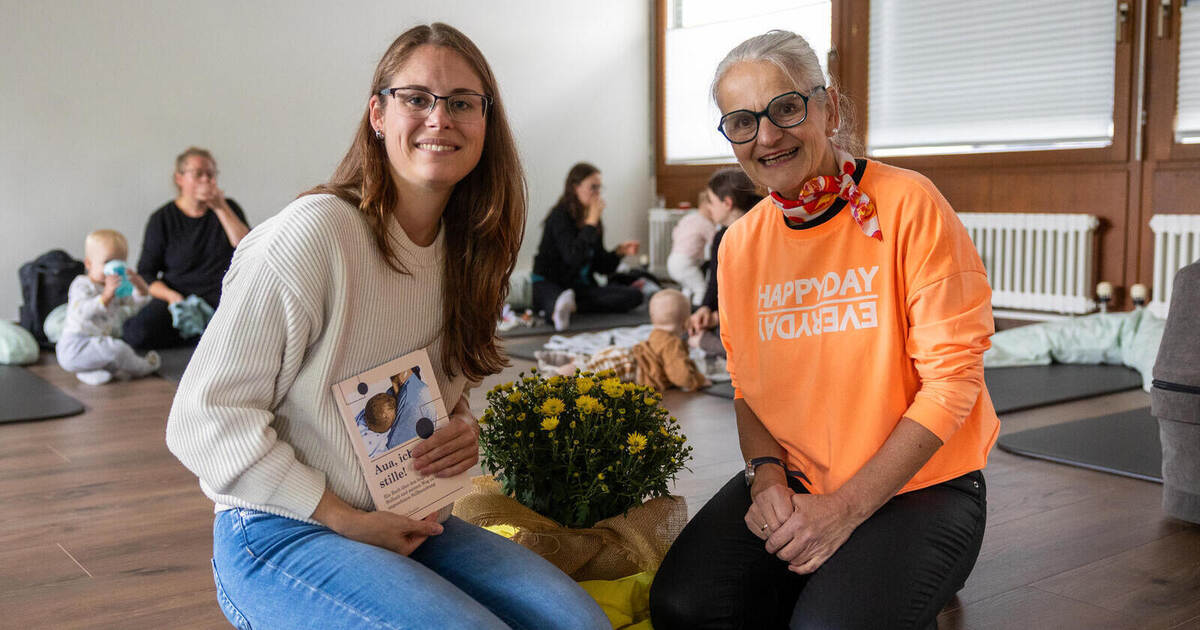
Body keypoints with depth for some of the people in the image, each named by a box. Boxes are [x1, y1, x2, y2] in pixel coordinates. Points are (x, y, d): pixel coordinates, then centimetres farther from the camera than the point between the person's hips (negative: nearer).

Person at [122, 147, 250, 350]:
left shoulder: (228, 208, 10)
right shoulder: (162, 219, 7)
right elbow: (146, 273, 6)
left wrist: (221, 208, -10)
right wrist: (171, 295, -13)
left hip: (221, 294, 0)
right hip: (178, 297, 0)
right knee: (137, 333, -29)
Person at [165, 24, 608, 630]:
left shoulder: (464, 249, 6)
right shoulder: (312, 235, -17)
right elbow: (203, 420, -17)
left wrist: (464, 430, -4)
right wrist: (345, 521, -18)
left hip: (407, 525, 7)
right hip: (280, 534, -6)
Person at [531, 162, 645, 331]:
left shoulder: (593, 219, 12)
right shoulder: (560, 216, -9)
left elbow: (601, 266, 16)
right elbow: (573, 258, -26)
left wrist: (619, 251, -2)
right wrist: (591, 221, -20)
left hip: (582, 287, 10)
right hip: (549, 284, -10)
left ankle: (571, 305, -23)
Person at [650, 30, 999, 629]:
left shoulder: (909, 205, -12)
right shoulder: (740, 243, 4)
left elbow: (951, 379, -13)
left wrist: (846, 507, -17)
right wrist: (766, 472, -8)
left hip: (917, 484, -4)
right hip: (792, 480, 4)